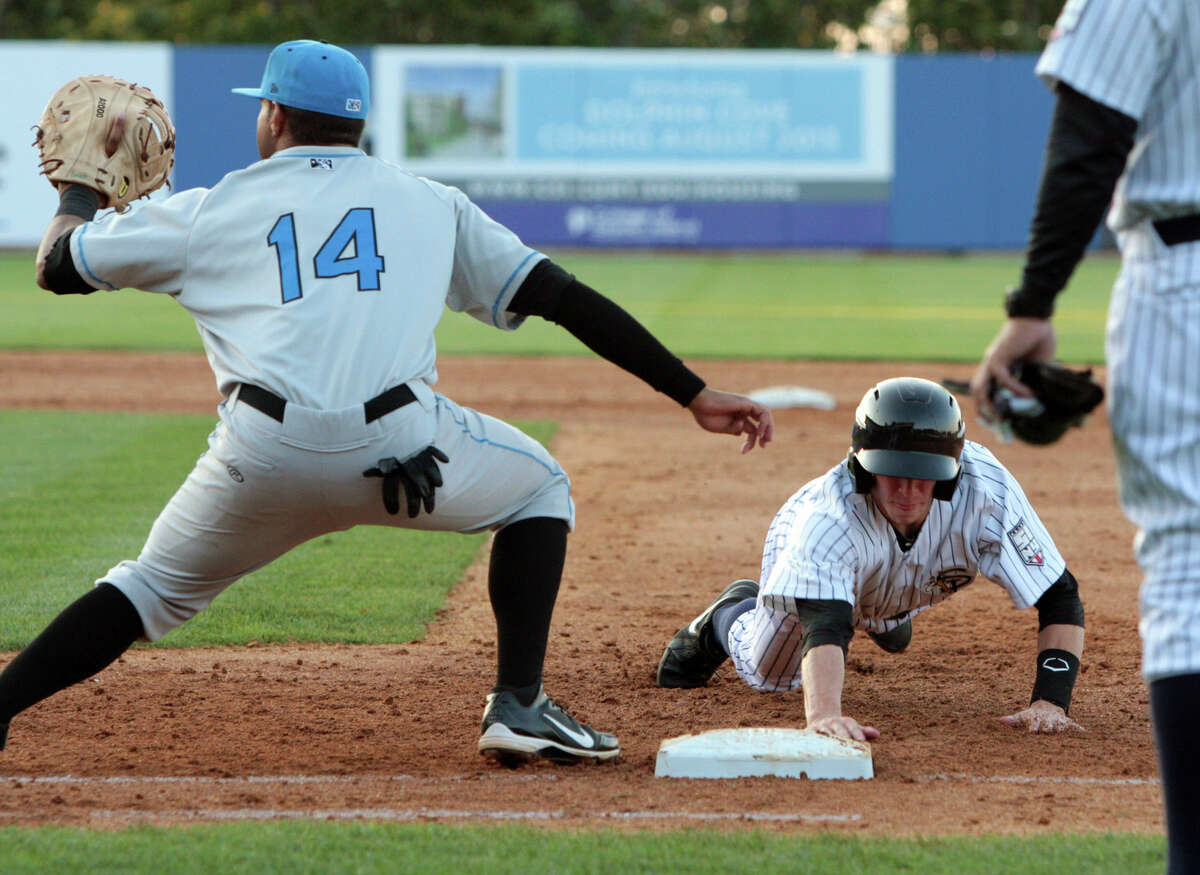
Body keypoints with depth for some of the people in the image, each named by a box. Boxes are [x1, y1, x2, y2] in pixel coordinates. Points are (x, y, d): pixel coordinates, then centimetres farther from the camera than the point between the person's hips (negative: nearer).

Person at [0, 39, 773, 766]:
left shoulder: (210, 212, 21)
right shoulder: (430, 204, 24)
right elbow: (566, 298, 19)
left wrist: (83, 181, 49)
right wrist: (694, 393, 20)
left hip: (262, 456, 1)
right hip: (397, 448, 0)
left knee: (158, 587, 22)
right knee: (540, 489, 26)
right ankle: (518, 706, 12)